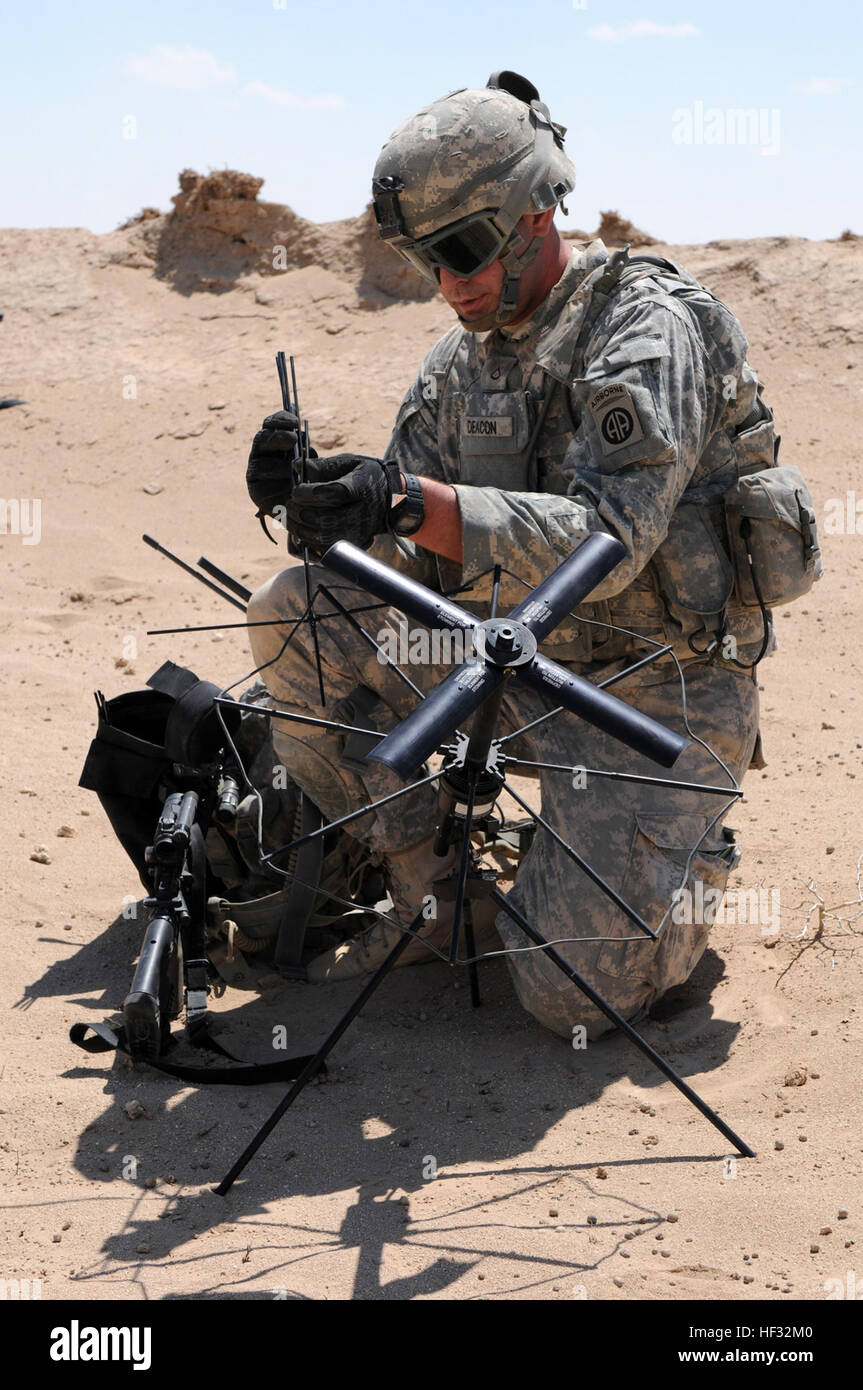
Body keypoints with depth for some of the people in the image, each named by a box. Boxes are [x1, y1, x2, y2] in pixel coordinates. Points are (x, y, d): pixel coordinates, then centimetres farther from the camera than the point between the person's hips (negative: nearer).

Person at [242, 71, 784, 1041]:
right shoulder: (464, 357, 7)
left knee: (576, 994, -16)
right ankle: (431, 893, 1)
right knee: (294, 613, -8)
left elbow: (607, 541, -30)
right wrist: (319, 505, -19)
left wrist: (411, 502, -40)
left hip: (656, 692, -7)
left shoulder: (647, 329, -17)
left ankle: (690, 860, 18)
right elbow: (410, 557, 3)